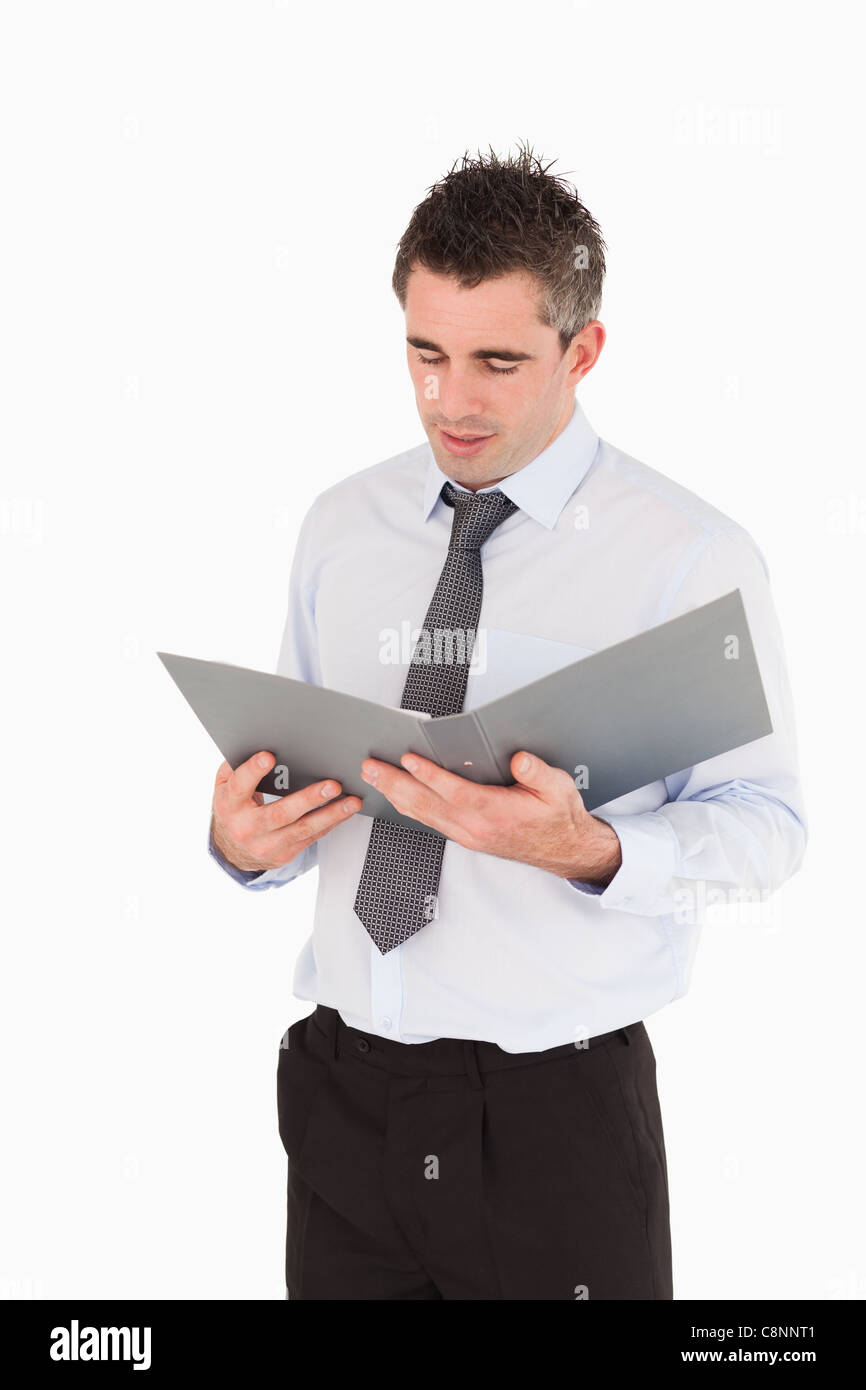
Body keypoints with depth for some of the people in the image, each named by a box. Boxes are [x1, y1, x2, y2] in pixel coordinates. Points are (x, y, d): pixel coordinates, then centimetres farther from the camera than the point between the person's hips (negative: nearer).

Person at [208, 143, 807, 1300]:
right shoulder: (342, 528, 6)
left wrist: (591, 850, -27)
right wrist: (244, 838, -9)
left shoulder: (690, 556, -8)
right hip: (343, 1090, 4)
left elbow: (765, 823, -9)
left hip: (558, 1113, -3)